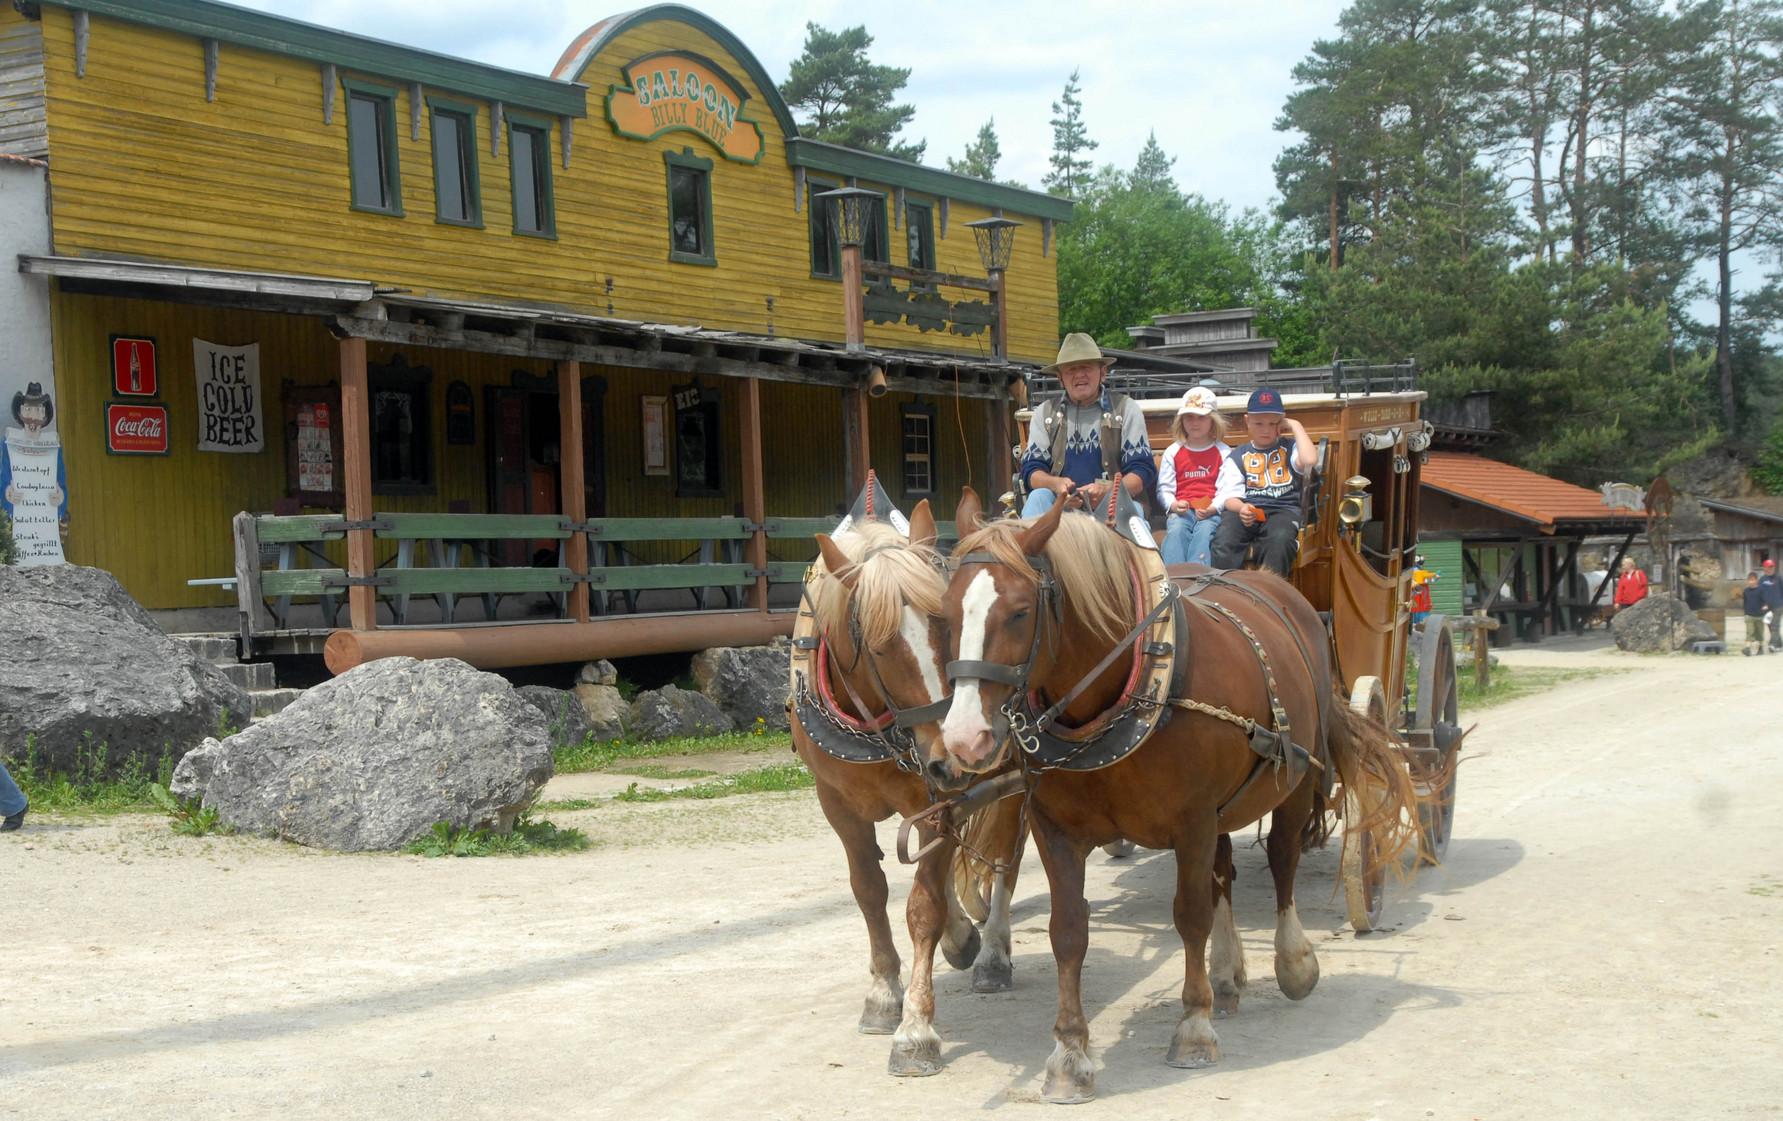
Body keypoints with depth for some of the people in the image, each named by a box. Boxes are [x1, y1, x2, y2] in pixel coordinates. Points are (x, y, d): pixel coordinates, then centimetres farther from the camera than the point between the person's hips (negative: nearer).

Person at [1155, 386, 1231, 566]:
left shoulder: (1223, 452, 10)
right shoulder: (1173, 452, 16)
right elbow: (1164, 488, 11)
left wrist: (1213, 508, -16)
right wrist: (1173, 505, -11)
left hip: (1211, 511, -1)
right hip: (1181, 511, 1)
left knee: (1204, 530, -32)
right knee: (1176, 530, -30)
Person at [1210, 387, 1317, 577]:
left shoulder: (1290, 448, 15)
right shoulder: (1238, 456, 18)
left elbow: (1310, 460, -10)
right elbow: (1228, 495, 7)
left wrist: (1296, 426, 3)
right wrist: (1241, 508, -18)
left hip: (1283, 509, -1)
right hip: (1245, 508, 1)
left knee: (1280, 539, -39)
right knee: (1223, 542, -33)